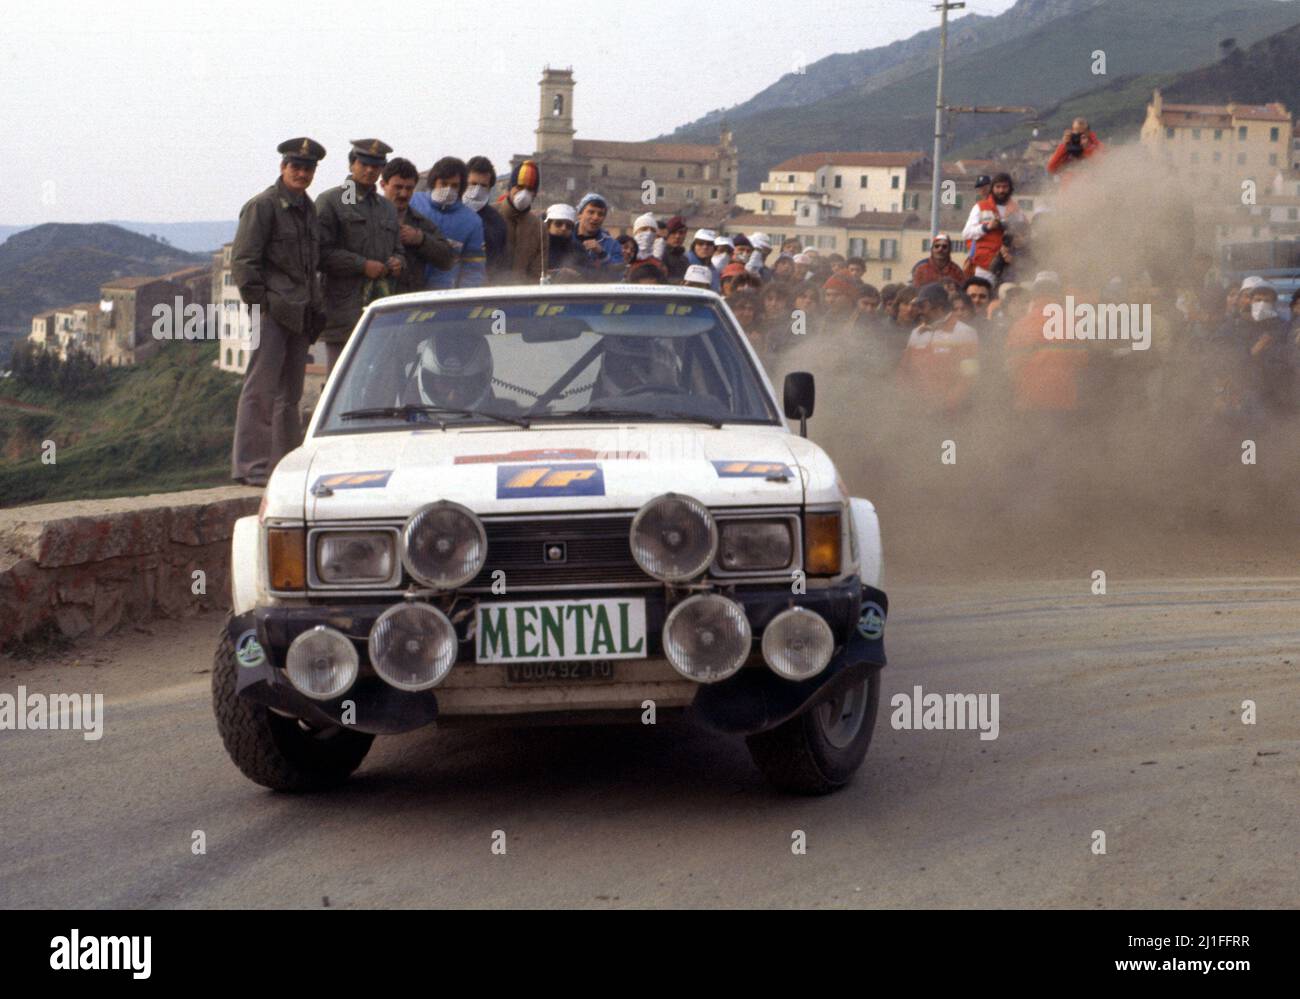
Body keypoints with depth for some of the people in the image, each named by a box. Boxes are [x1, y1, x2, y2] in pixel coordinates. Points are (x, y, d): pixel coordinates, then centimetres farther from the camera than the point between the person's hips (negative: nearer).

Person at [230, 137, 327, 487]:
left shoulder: (308, 208, 17)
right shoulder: (262, 206, -7)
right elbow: (243, 261, -11)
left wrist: (315, 310, 16)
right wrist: (260, 303, -15)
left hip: (299, 313, 8)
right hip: (273, 310, -8)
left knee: (290, 392, 12)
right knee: (261, 388, -9)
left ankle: (284, 464, 18)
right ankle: (251, 466, -8)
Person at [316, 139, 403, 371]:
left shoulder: (388, 208, 22)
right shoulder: (330, 202, 2)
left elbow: (397, 249, 29)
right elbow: (321, 252, -8)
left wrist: (398, 263, 5)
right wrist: (362, 265, -15)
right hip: (345, 308, -6)